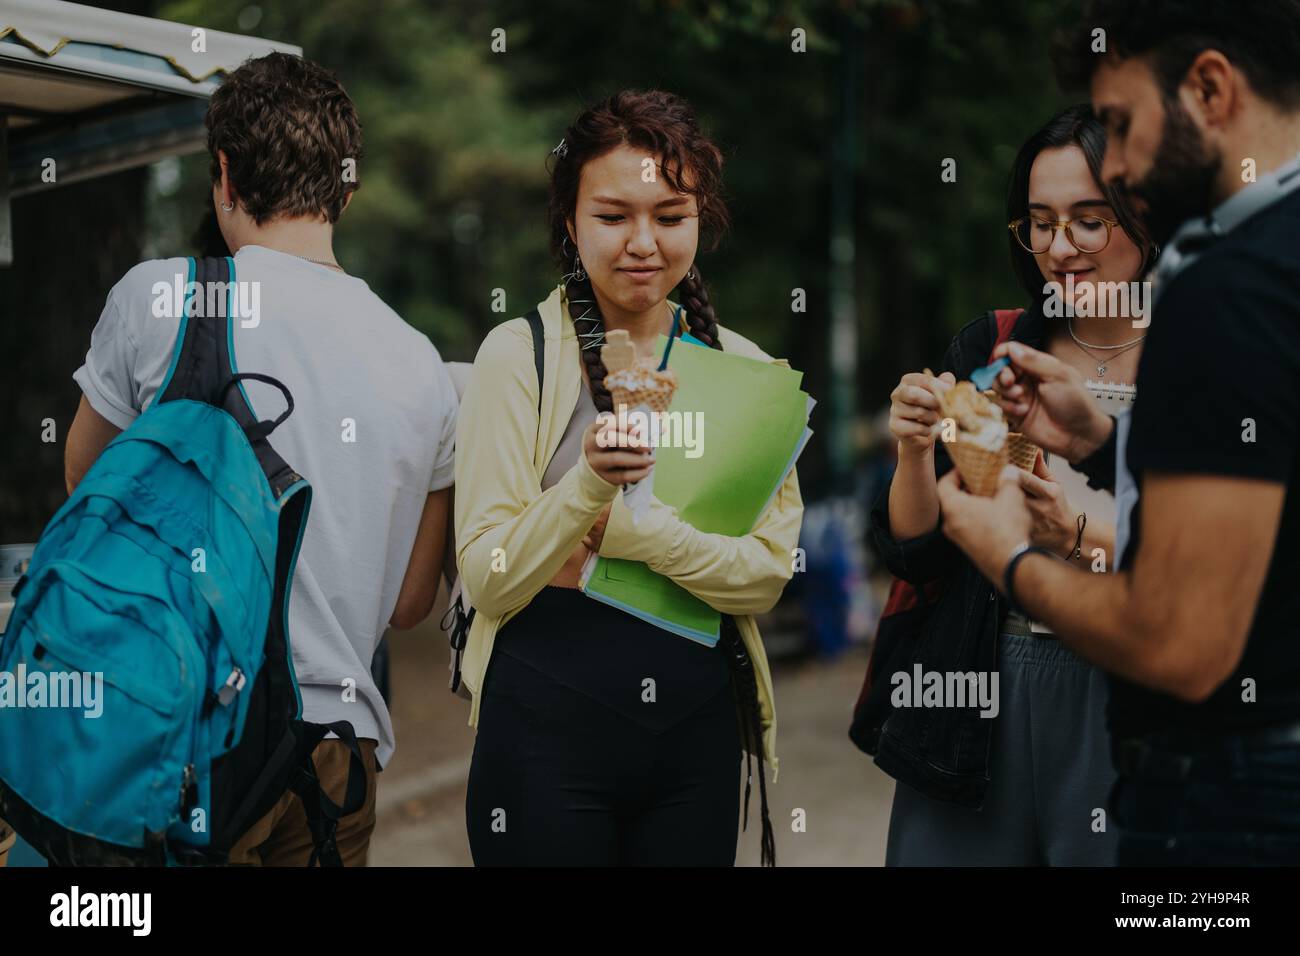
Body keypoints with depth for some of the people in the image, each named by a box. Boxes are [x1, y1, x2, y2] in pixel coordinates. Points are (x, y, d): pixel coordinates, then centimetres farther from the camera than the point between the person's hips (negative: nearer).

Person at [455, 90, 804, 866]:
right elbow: (488, 582, -11)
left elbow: (768, 574, -3)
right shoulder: (518, 355, -5)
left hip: (698, 727, 3)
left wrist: (618, 526, -15)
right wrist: (588, 485, -26)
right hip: (546, 721, -3)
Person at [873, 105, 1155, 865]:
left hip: (1135, 710, -3)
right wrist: (916, 451, -12)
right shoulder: (987, 352, 6)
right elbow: (915, 556, 6)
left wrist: (1086, 532, -26)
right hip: (977, 711, 3)